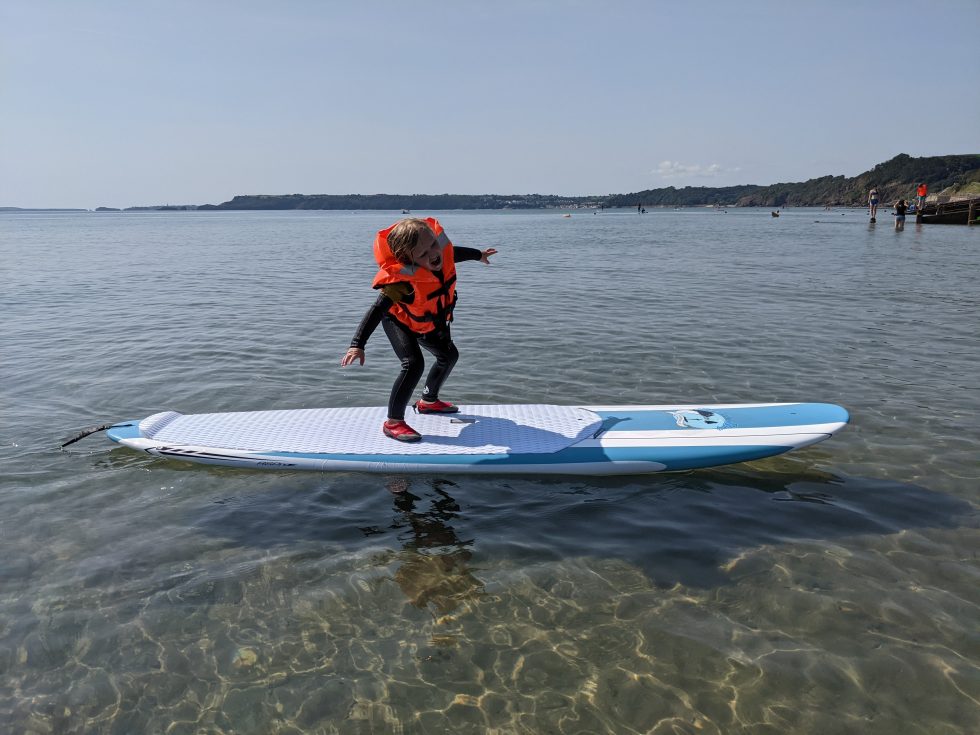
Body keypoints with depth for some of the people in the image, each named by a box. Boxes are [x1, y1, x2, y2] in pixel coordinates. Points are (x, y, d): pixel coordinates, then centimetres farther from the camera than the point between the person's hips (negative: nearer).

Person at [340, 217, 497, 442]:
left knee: (449, 355, 20)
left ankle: (428, 401, 41)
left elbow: (454, 253, -1)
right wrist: (358, 344, -54)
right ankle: (393, 423, -17)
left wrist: (478, 254, 19)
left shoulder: (441, 252, -26)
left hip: (428, 322, 8)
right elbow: (376, 311, -45)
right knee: (413, 364, -28)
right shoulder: (401, 280, -44)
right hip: (399, 322, -8)